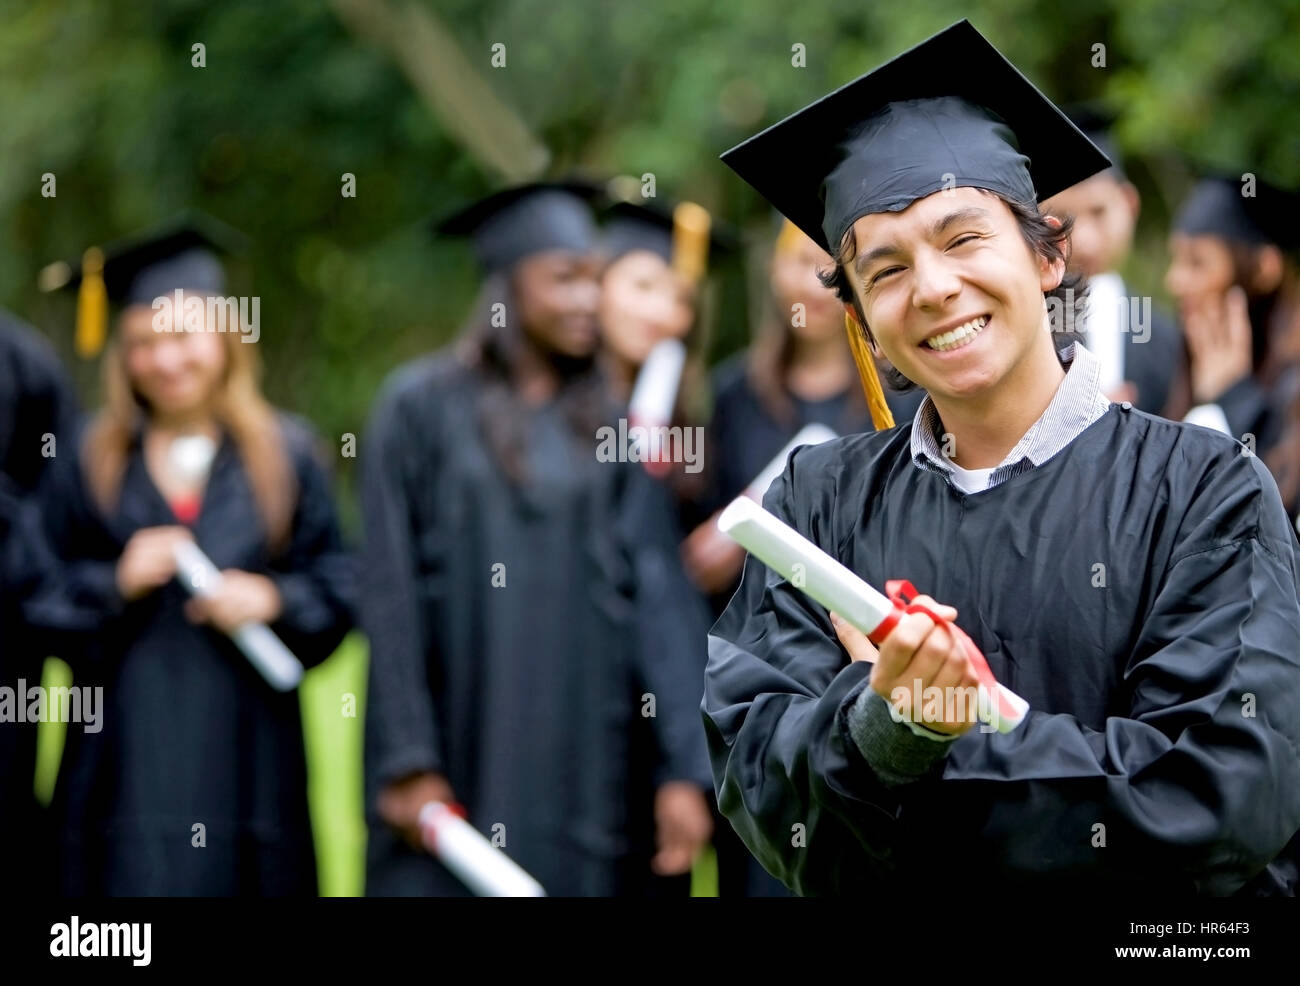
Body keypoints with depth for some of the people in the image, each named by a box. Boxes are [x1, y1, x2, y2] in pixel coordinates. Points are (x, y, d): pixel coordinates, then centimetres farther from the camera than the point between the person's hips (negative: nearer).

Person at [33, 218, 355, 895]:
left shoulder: (285, 454, 7)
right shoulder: (90, 464, 7)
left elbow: (337, 588, 6)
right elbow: (43, 602, 7)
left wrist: (273, 598, -12)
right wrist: (115, 584, -10)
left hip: (245, 750, 0)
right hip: (127, 756, 0)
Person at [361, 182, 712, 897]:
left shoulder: (611, 422, 7)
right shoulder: (422, 407, 0)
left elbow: (657, 599, 0)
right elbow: (391, 597, -3)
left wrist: (684, 767, -9)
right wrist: (408, 765, -10)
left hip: (583, 764, 3)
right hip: (459, 752, -2)